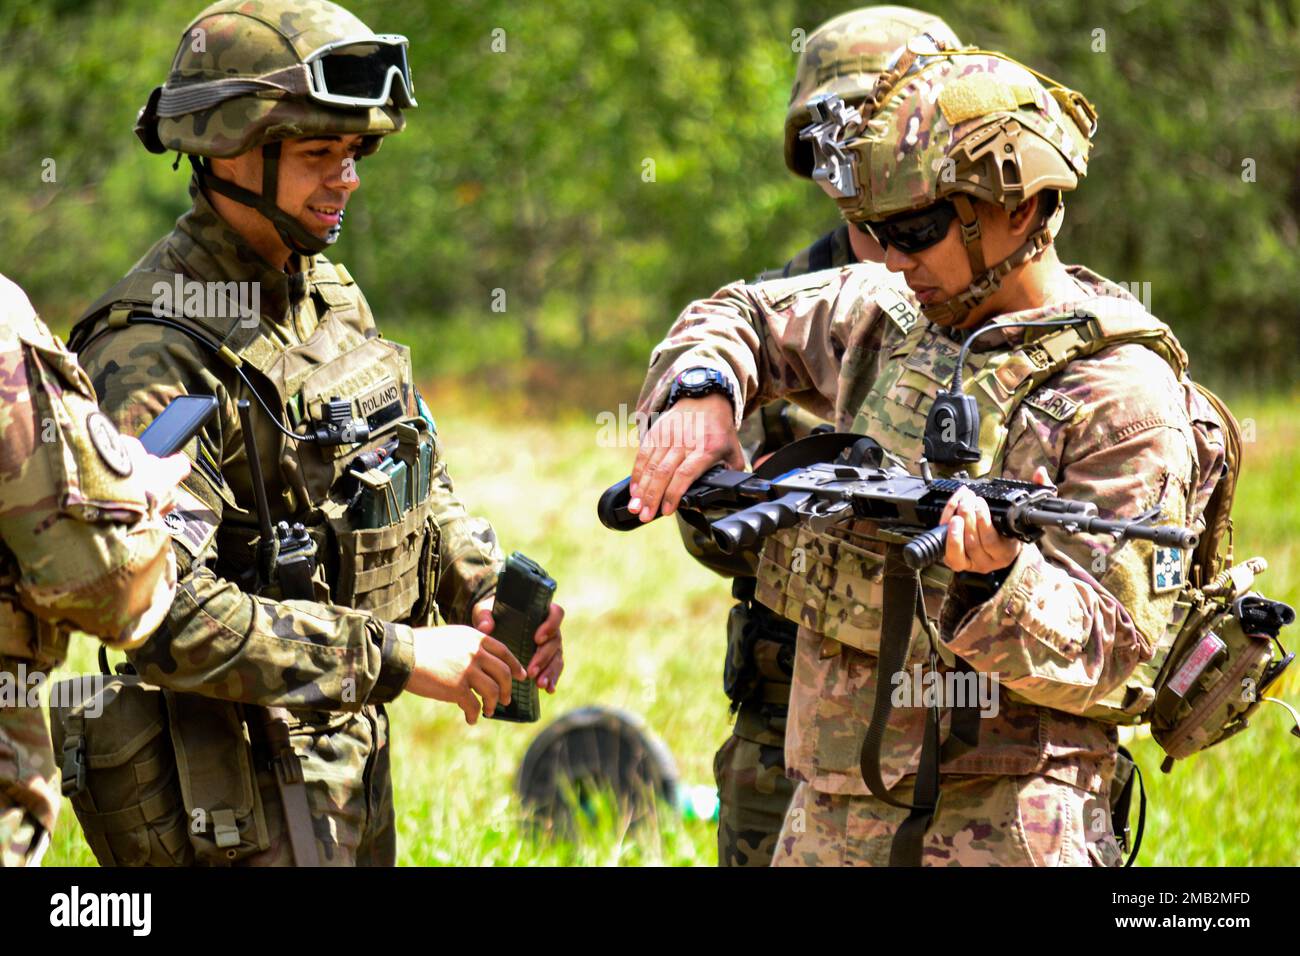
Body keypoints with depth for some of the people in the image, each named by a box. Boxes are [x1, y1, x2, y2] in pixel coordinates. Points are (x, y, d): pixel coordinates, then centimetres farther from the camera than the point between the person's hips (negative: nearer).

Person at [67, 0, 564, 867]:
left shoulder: (331, 296, 9)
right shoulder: (158, 354, -21)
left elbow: (421, 490, 21)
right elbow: (166, 616, -29)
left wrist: (490, 591, 0)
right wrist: (398, 657, -25)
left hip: (356, 763, 9)